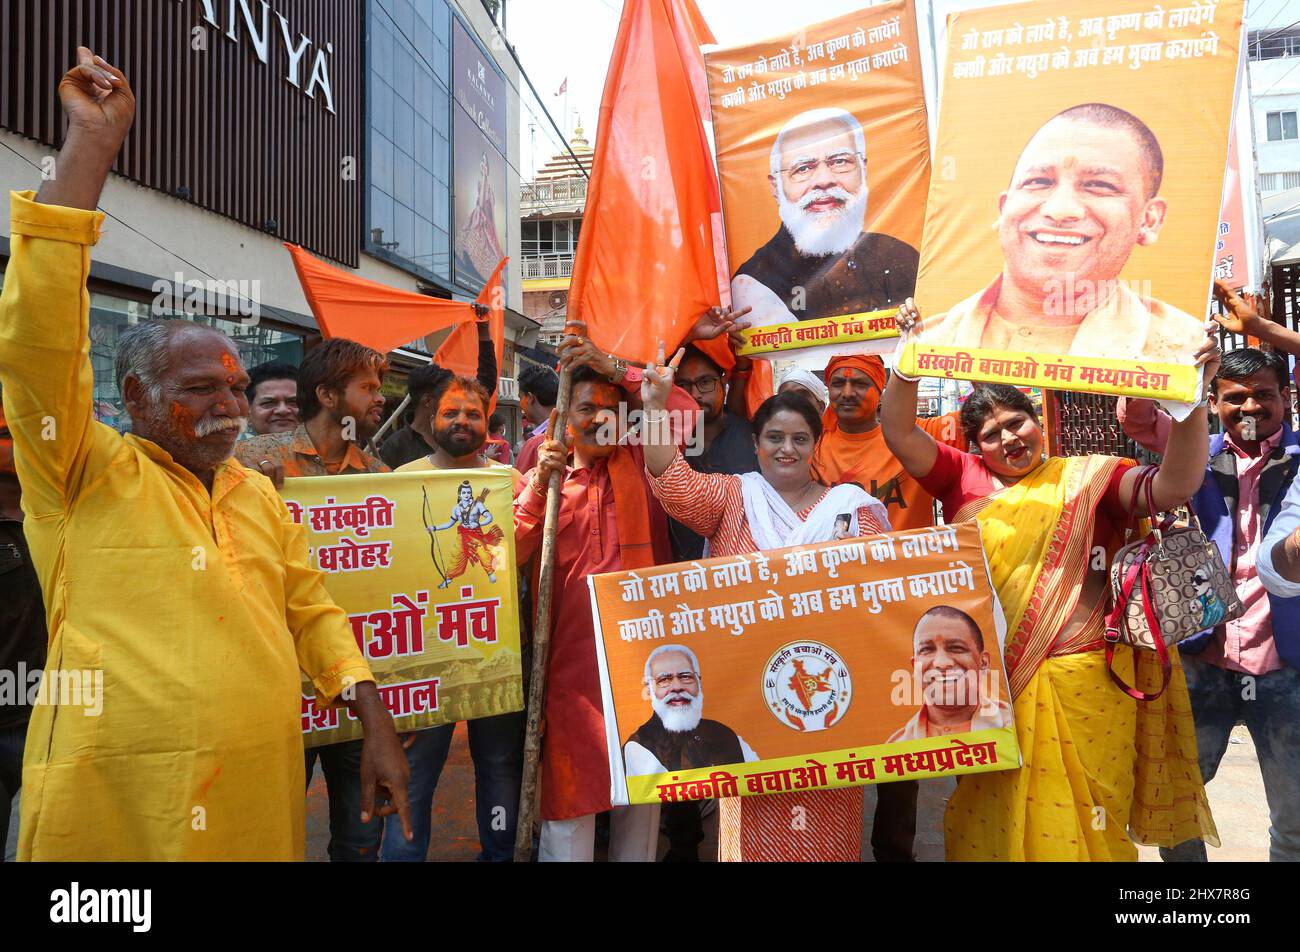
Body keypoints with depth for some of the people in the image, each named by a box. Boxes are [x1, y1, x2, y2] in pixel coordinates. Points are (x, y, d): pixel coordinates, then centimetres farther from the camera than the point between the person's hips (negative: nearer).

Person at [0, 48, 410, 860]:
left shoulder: (261, 495, 13)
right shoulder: (85, 476, -2)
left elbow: (313, 612, 13)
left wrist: (377, 723, 2)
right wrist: (91, 146, -14)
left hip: (262, 799, 5)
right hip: (114, 808, -4)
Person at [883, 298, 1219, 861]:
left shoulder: (1090, 479, 4)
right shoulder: (963, 478, 7)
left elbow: (1175, 486, -9)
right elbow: (900, 434, -1)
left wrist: (1190, 397, -21)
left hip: (1080, 678, -1)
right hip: (987, 679, 2)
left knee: (1081, 820, 9)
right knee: (989, 815, 13)